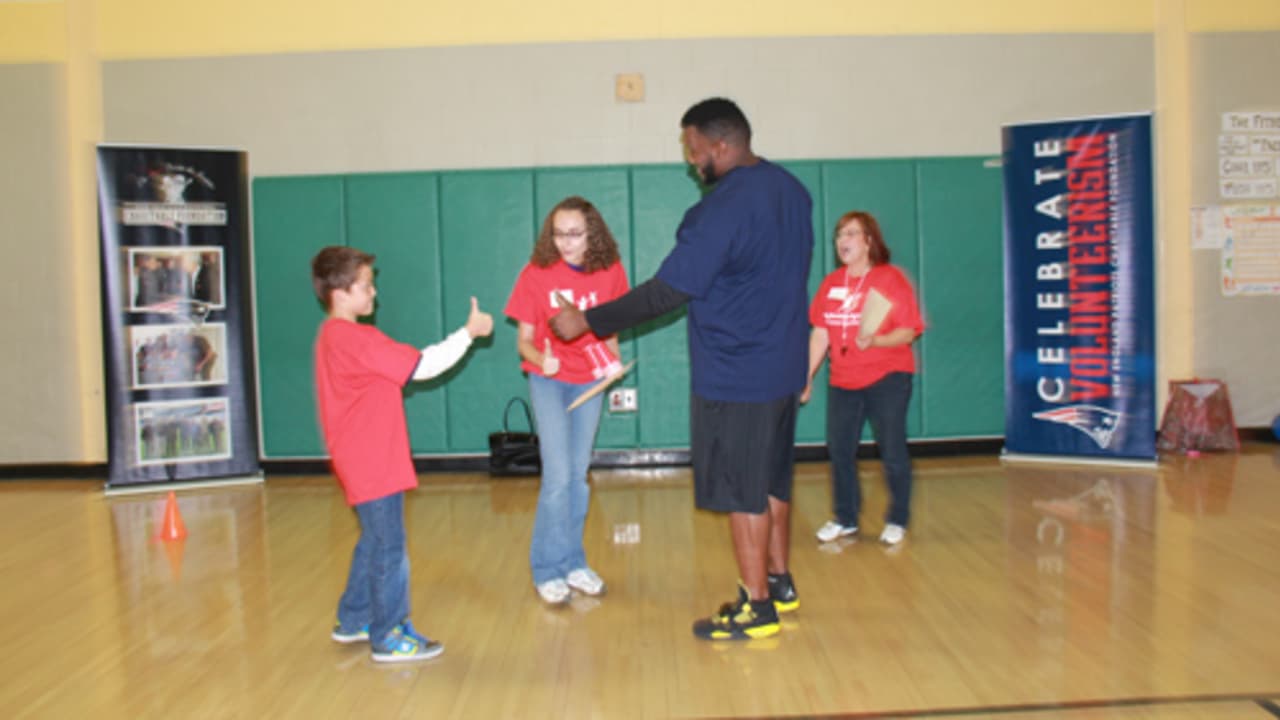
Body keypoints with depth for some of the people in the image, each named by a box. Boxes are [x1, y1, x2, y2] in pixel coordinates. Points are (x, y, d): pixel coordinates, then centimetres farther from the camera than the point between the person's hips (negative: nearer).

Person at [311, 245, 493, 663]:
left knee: (374, 542, 22)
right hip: (373, 465, -10)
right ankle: (389, 637, 9)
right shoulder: (355, 338, -20)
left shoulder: (334, 336, 13)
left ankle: (353, 620, 33)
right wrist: (469, 332, -12)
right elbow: (421, 367, -19)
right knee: (389, 548, -1)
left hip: (365, 462, 10)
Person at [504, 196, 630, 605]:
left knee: (578, 476, 10)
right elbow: (524, 339, -9)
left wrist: (613, 362, -13)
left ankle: (573, 564, 23)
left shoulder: (610, 273, -7)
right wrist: (541, 358, -29)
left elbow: (610, 331, 6)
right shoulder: (536, 275, -13)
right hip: (548, 380, -3)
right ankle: (549, 570, 7)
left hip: (589, 380, 3)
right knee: (558, 476, -8)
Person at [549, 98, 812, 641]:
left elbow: (665, 293, -21)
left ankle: (757, 610, 12)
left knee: (743, 492, 2)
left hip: (735, 377, -9)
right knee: (772, 481, 19)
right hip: (784, 366, 9)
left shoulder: (723, 209, -21)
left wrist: (586, 321, -15)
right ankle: (779, 583, 32)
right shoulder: (791, 189, 7)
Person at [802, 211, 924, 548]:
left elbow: (908, 332, -12)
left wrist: (875, 340, -29)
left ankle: (897, 521, 17)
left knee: (892, 452, 0)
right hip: (842, 381, 5)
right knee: (839, 449, 8)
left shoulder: (891, 279, -8)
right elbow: (820, 334, 8)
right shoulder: (831, 283, 6)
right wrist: (806, 376, 7)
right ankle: (846, 519, 24)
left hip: (887, 379, -5)